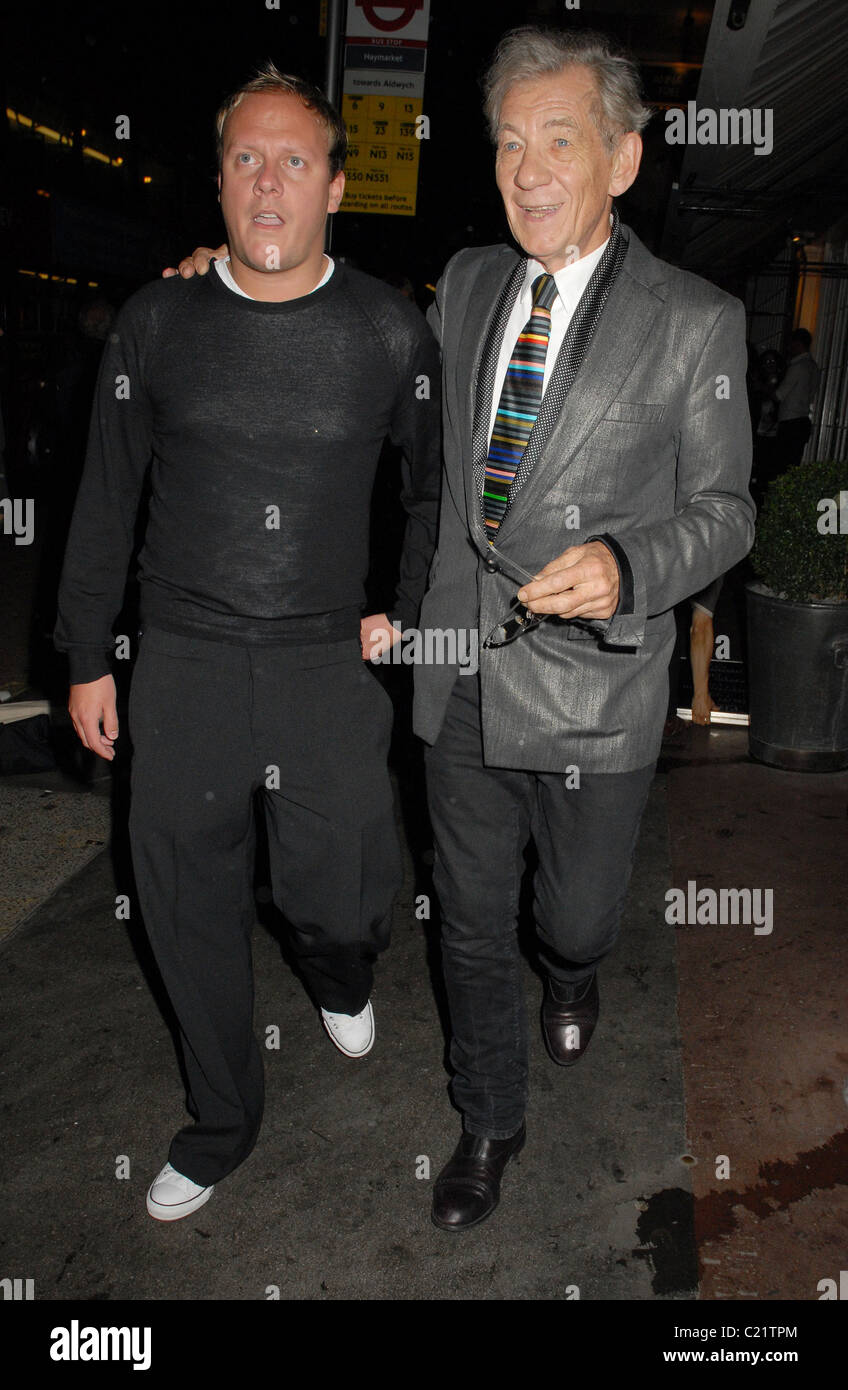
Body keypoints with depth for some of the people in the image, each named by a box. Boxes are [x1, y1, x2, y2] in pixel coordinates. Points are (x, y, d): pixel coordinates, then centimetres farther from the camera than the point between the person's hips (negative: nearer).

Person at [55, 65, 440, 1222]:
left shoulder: (388, 330, -2)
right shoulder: (157, 322, 0)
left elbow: (437, 481, 12)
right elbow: (108, 497, 6)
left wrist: (407, 610, 6)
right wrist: (87, 659, 7)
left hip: (331, 661, -1)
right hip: (184, 661, 1)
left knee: (343, 898, 3)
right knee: (190, 909, 9)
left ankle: (341, 979, 45)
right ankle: (222, 1126, 34)